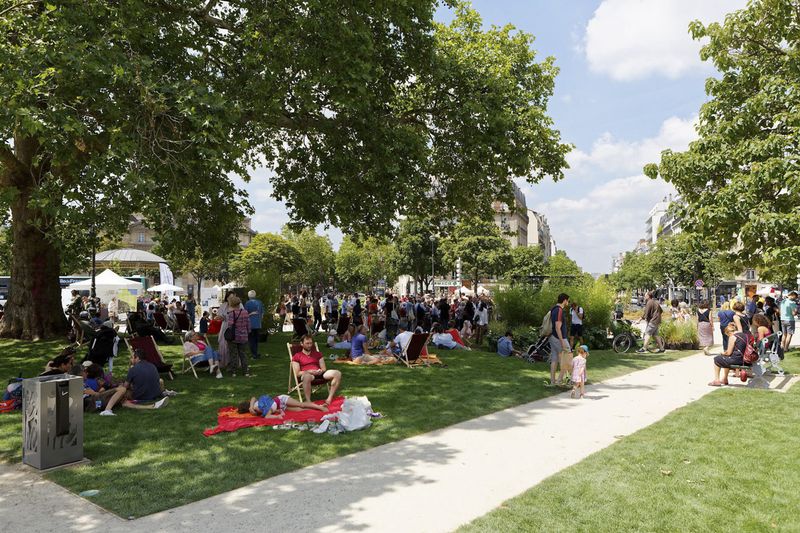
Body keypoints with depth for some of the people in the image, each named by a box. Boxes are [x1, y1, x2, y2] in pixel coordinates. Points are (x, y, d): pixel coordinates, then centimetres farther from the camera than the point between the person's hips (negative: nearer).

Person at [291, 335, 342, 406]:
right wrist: (309, 371, -14)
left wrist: (321, 371, -6)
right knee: (307, 376, -43)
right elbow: (297, 373, 2)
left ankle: (329, 399, -26)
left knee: (337, 374, -23)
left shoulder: (317, 354, 26)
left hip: (319, 374, 4)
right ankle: (308, 402, -39)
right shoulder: (297, 356, 13)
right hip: (307, 374, -4)